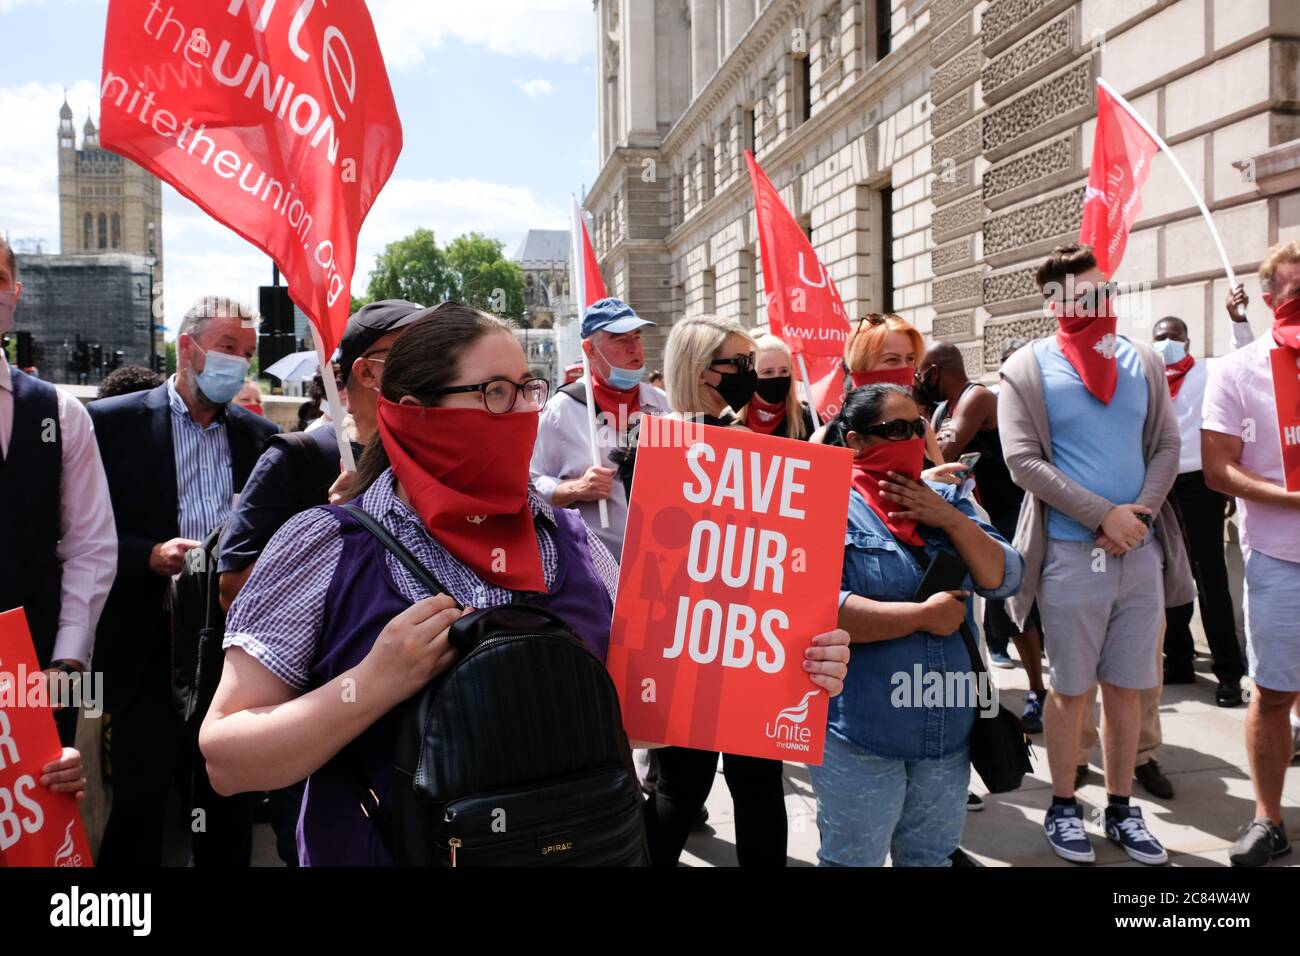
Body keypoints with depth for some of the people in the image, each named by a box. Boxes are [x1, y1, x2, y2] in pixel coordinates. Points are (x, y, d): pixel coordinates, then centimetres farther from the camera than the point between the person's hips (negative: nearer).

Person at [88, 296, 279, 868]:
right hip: (151, 644, -3)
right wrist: (149, 556, -19)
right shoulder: (113, 422, -1)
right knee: (138, 803, 6)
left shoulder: (259, 435, 9)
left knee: (231, 800, 14)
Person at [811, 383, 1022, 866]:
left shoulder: (945, 499, 8)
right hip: (860, 736, -6)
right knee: (853, 860, 11)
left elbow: (1005, 578, 2)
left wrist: (951, 519, -12)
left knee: (933, 858, 22)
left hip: (948, 729, 6)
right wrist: (925, 615, -18)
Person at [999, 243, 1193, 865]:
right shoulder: (1027, 369, -3)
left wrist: (1141, 511, -10)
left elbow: (1166, 447, 8)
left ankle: (1121, 808, 26)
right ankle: (1063, 807, 22)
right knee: (1070, 691, 6)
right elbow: (1023, 461, -10)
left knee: (1126, 688, 12)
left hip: (1141, 550, 4)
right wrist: (1103, 515, -15)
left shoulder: (1143, 362, 9)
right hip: (1070, 553, -4)